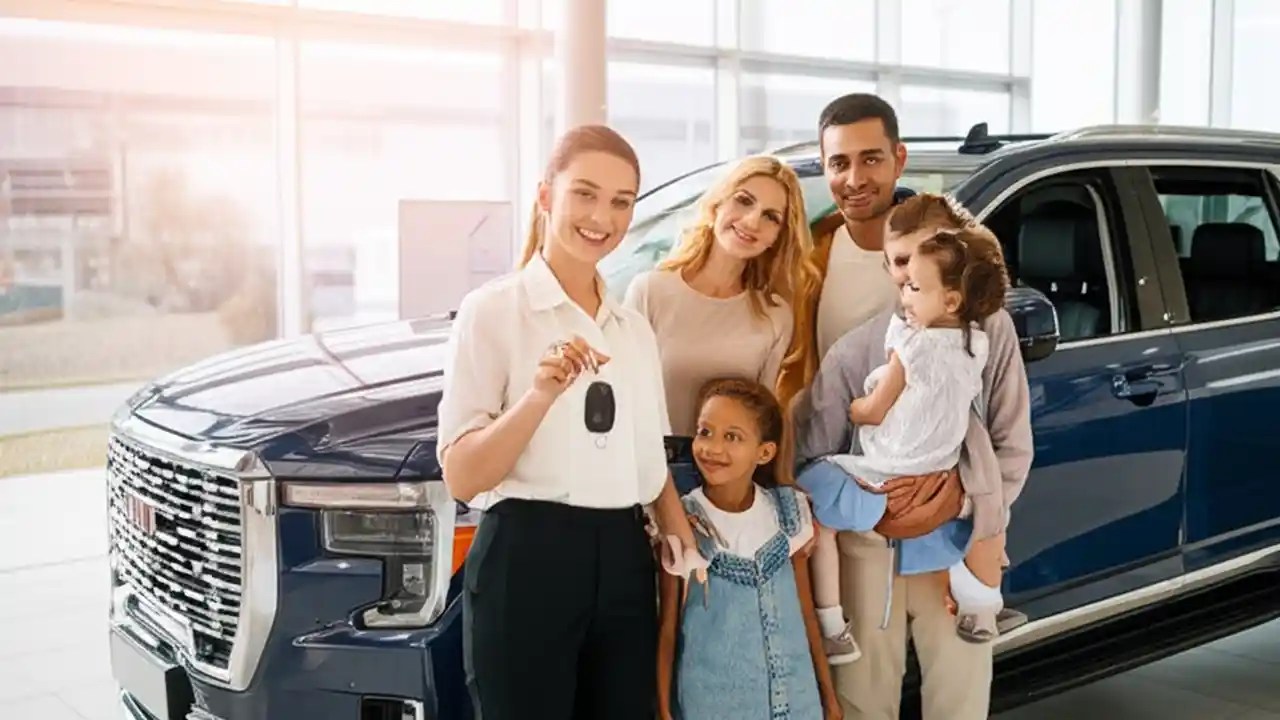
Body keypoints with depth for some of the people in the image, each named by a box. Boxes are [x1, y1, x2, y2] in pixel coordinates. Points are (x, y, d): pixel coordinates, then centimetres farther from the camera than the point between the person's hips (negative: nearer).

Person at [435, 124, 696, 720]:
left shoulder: (636, 330, 13)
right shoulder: (493, 310, -6)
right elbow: (460, 477, -12)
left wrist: (689, 553, 5)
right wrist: (540, 395, -27)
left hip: (623, 564, 6)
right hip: (526, 561, -6)